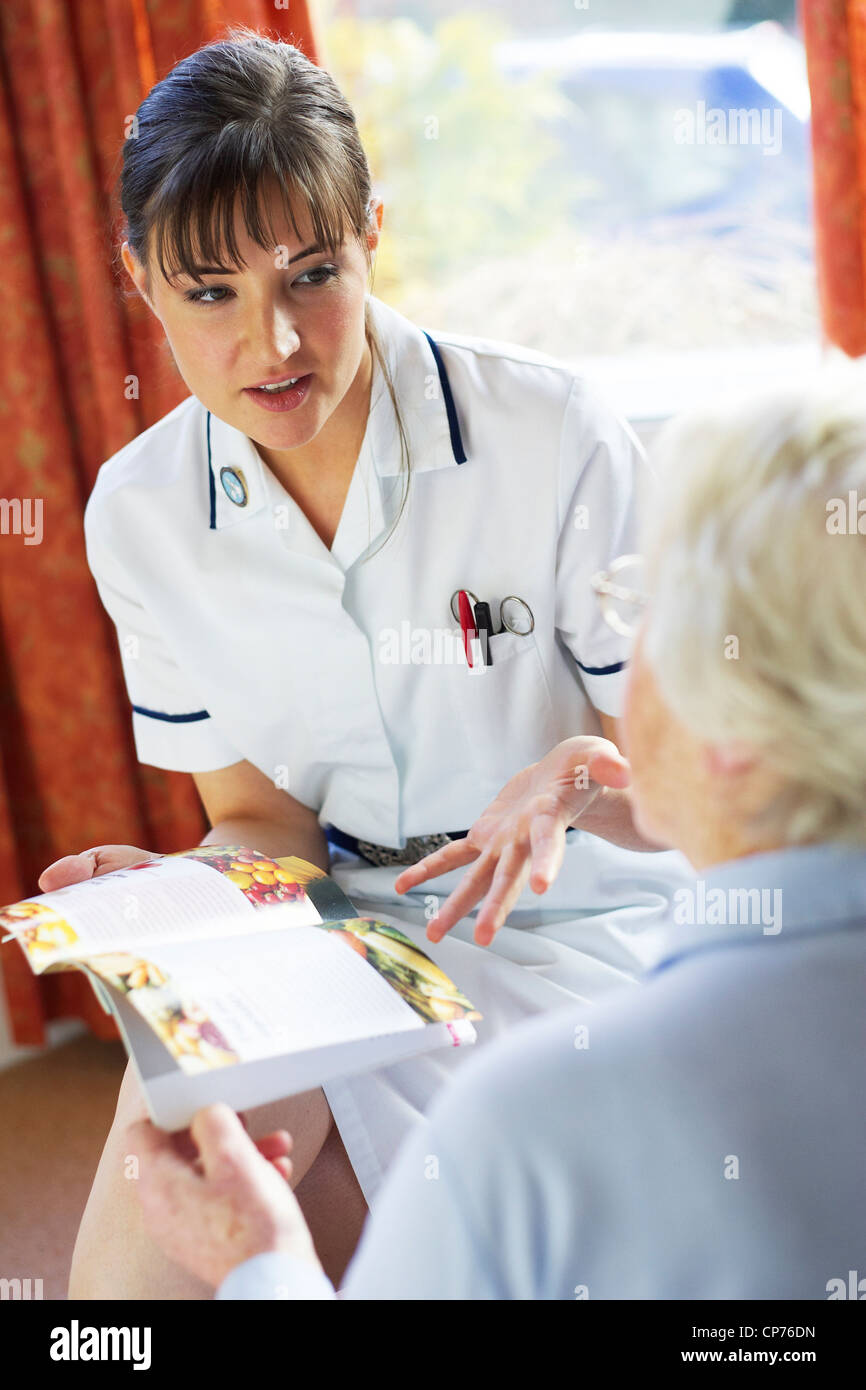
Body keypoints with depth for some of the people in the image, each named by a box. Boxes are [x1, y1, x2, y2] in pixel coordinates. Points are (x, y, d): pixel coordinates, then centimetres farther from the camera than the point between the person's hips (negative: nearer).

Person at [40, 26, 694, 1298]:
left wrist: (591, 786, -32)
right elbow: (265, 822, 4)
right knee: (137, 1262, -20)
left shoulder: (554, 439, -14)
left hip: (568, 926, -3)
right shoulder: (138, 516, -2)